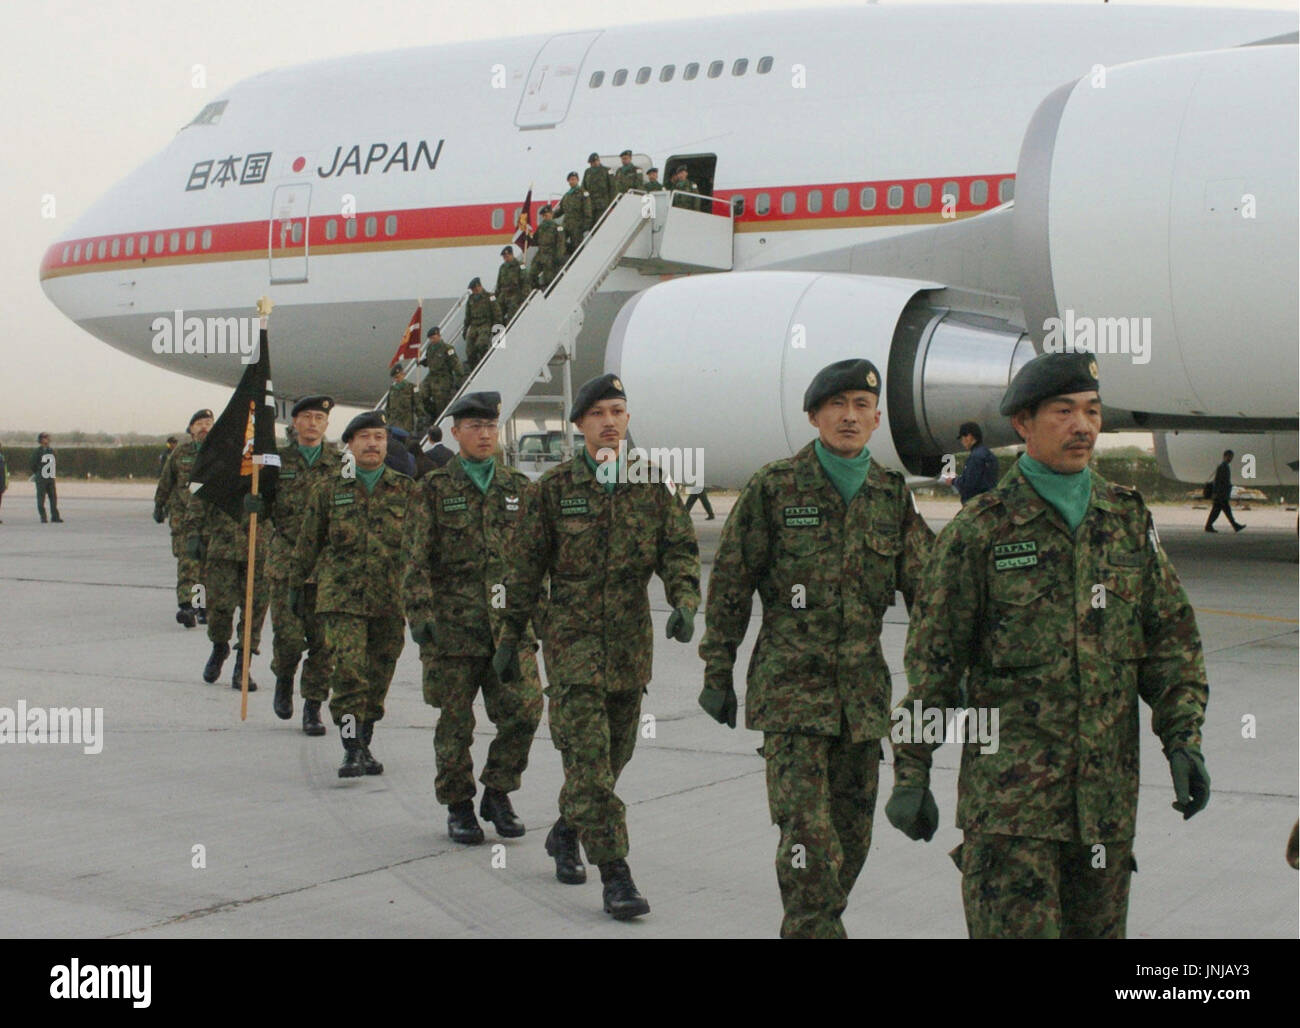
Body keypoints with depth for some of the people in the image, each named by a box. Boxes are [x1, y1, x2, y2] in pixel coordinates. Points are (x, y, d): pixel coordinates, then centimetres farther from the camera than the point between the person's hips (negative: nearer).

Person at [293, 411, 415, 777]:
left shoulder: (406, 490, 8)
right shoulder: (328, 490, 7)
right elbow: (308, 541, 15)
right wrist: (297, 584, 18)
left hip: (390, 599, 2)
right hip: (342, 597, -2)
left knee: (378, 678, 8)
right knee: (348, 673, -14)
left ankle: (365, 746, 23)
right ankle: (351, 750, -8)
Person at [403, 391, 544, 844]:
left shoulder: (520, 489, 12)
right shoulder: (434, 490, 2)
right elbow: (415, 558, -2)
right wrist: (420, 612, -11)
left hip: (509, 621, 3)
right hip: (452, 623, -3)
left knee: (525, 708, -8)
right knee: (455, 721, 4)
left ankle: (497, 794, 11)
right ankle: (458, 807, 19)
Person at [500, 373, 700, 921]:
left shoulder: (652, 484, 4)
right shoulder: (556, 486, 0)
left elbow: (679, 548, 1)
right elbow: (527, 565, 5)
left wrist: (685, 602, -19)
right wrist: (511, 636, 6)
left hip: (631, 638, 3)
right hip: (572, 635, -3)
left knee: (614, 751, 13)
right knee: (588, 755, -11)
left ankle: (566, 832, 38)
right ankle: (615, 875, -11)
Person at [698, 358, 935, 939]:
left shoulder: (892, 495, 7)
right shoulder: (774, 488, -3)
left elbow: (923, 586, 8)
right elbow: (730, 586, 0)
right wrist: (717, 674, -1)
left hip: (864, 689, 4)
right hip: (792, 687, -4)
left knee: (852, 834, 11)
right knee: (808, 830, -13)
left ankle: (804, 929, 28)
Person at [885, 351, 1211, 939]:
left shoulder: (1129, 520, 9)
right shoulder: (979, 532, -4)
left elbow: (1171, 637, 11)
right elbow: (933, 659, -2)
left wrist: (1183, 739, -2)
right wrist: (910, 773, -3)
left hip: (1108, 782, 5)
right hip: (1010, 784, -4)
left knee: (1098, 928, 13)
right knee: (1017, 925, -10)